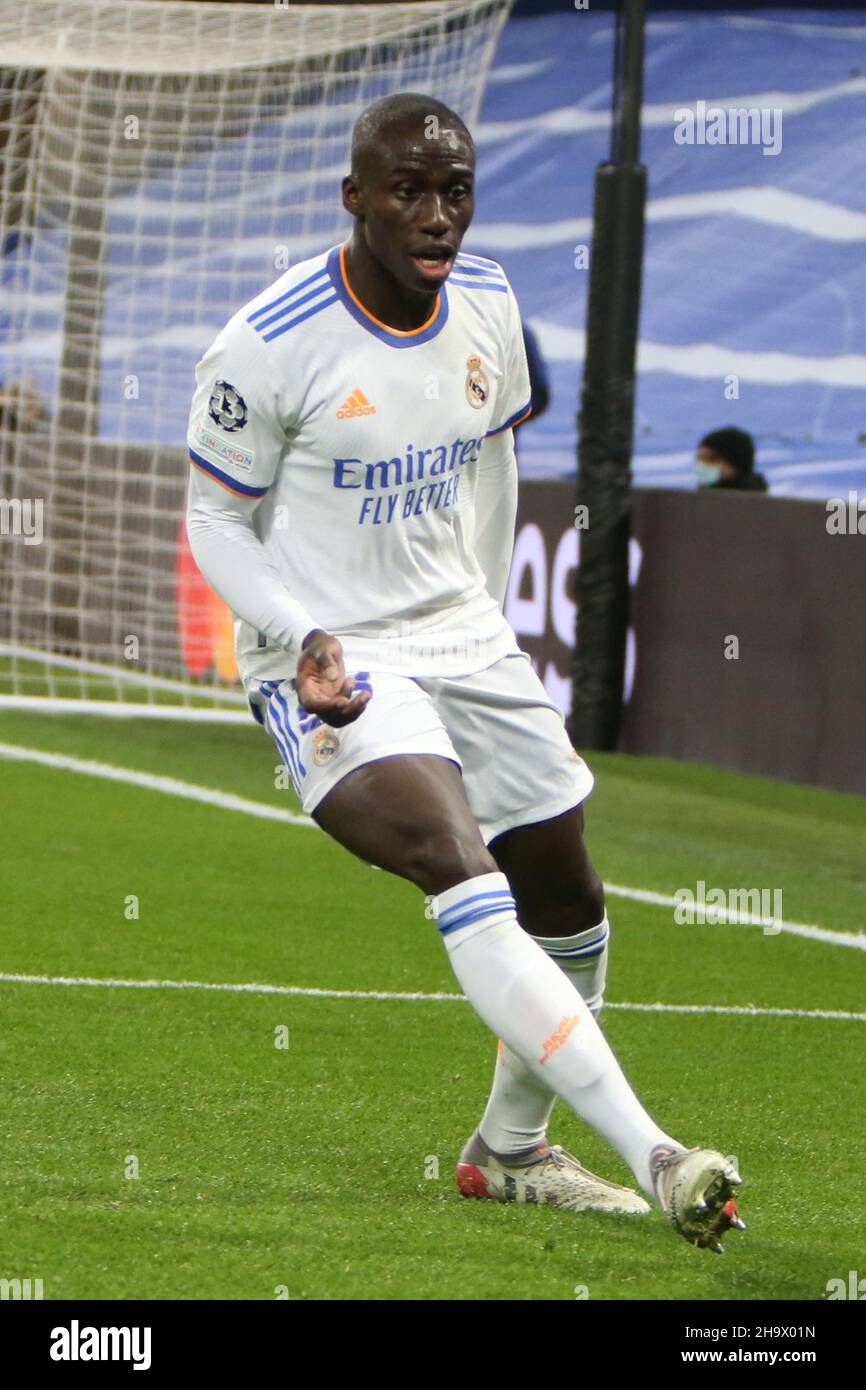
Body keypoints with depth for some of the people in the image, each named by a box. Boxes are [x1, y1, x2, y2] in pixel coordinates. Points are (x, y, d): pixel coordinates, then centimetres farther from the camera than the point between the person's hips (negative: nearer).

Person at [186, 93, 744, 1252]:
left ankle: (512, 1149, 36)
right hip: (333, 666, -7)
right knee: (469, 884, -27)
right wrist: (305, 638, -23)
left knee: (566, 906, 13)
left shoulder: (487, 307, 1)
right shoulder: (270, 347, -18)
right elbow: (217, 524, -8)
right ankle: (652, 1160, -36)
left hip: (463, 637, 7)